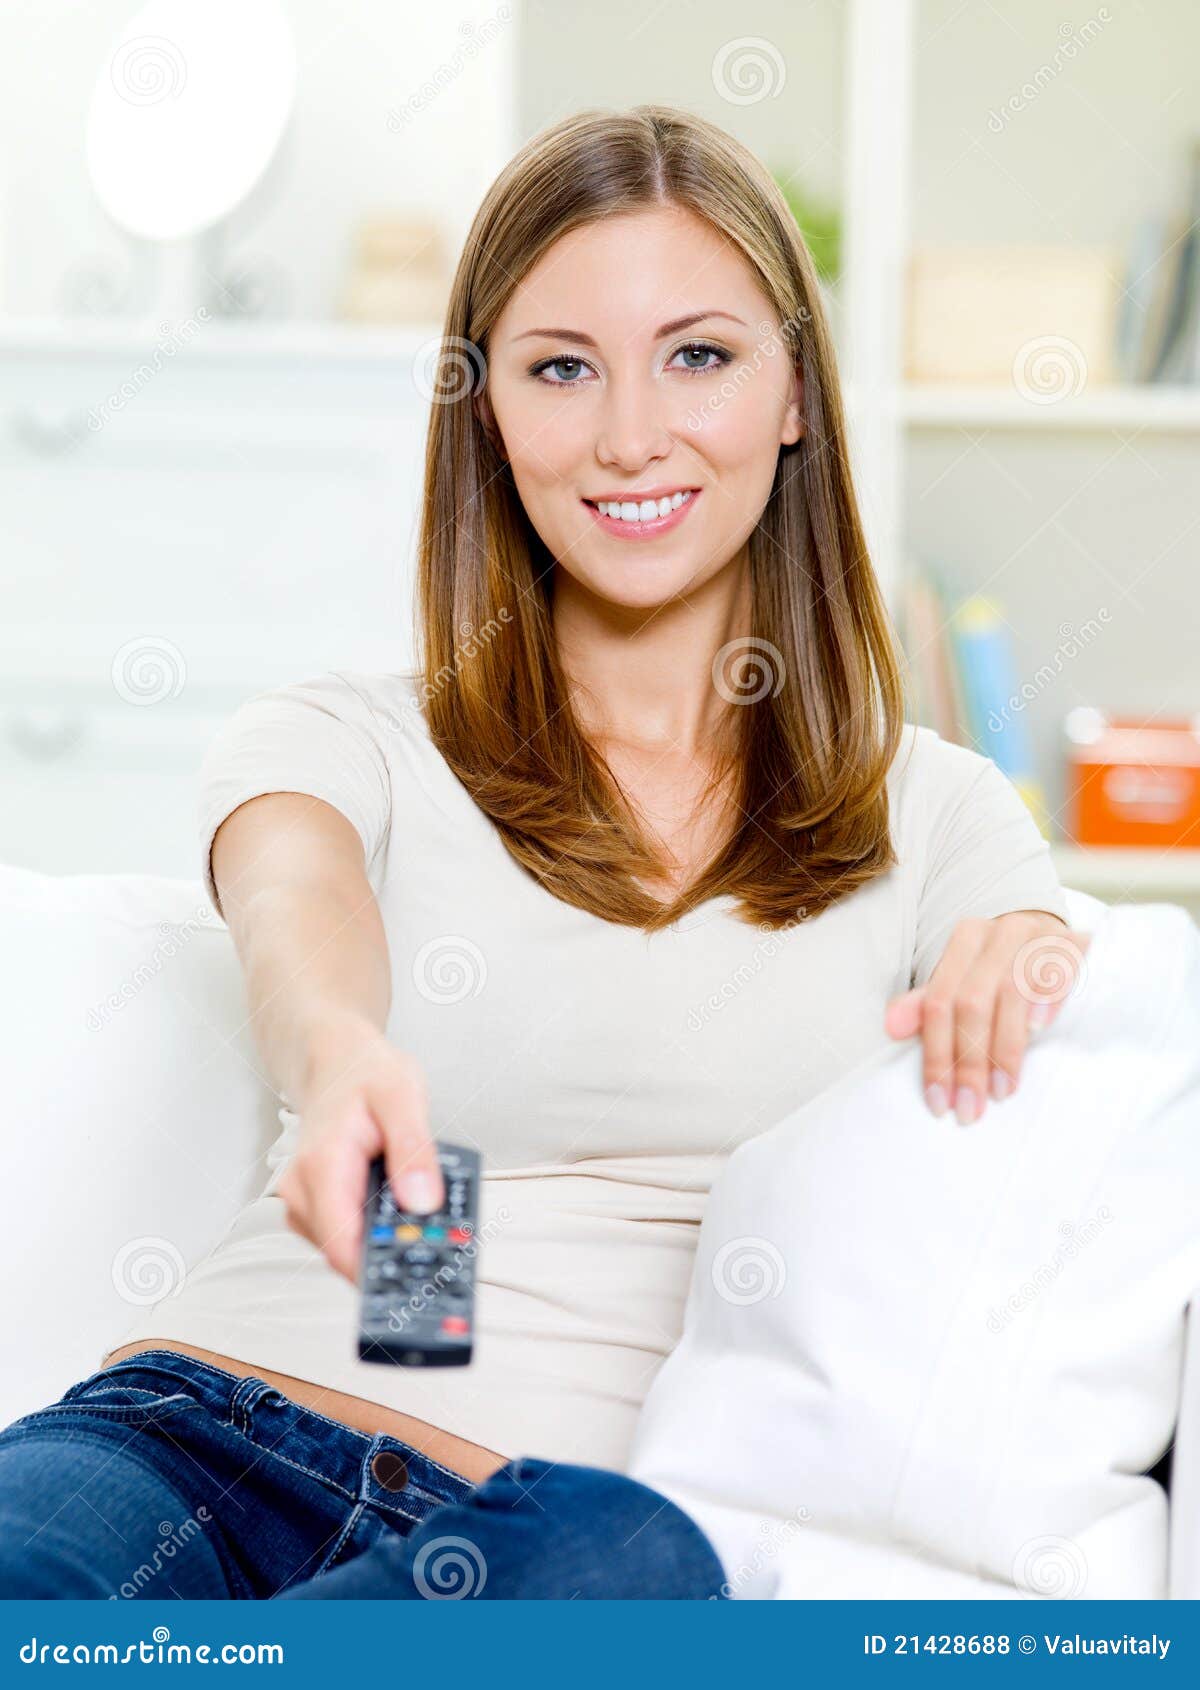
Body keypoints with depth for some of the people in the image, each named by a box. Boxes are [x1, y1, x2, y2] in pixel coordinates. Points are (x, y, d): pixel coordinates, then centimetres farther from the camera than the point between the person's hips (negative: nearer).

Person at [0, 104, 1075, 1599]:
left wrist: (1021, 999, -21)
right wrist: (339, 1054, -37)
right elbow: (297, 913, -12)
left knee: (627, 1563, -36)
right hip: (202, 1429, -2)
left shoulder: (936, 817, 16)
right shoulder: (346, 742, 11)